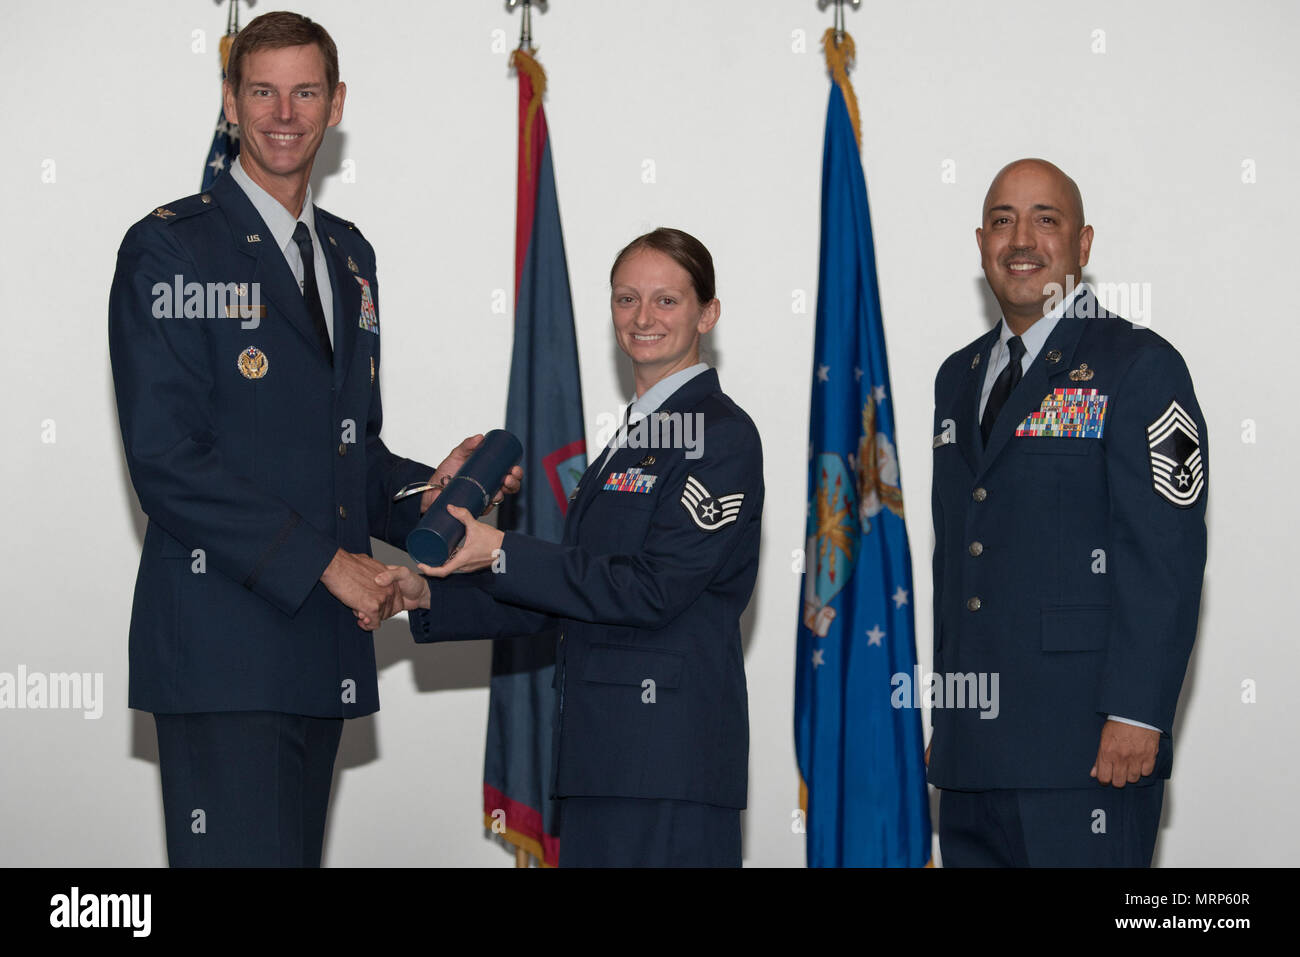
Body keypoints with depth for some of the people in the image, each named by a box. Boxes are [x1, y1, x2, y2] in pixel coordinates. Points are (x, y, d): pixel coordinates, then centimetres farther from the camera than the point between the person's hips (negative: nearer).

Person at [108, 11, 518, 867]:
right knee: (241, 853, -13)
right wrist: (322, 562, -14)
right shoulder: (169, 249, -4)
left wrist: (428, 491, 2)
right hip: (221, 648, -7)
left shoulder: (348, 255, 19)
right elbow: (166, 460, -13)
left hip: (323, 653, 7)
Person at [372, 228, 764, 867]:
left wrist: (503, 555, -16)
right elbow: (566, 594, 21)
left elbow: (651, 590, -16)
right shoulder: (636, 438, 21)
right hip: (607, 747, 9)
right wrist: (429, 598, 14)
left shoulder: (722, 436, -7)